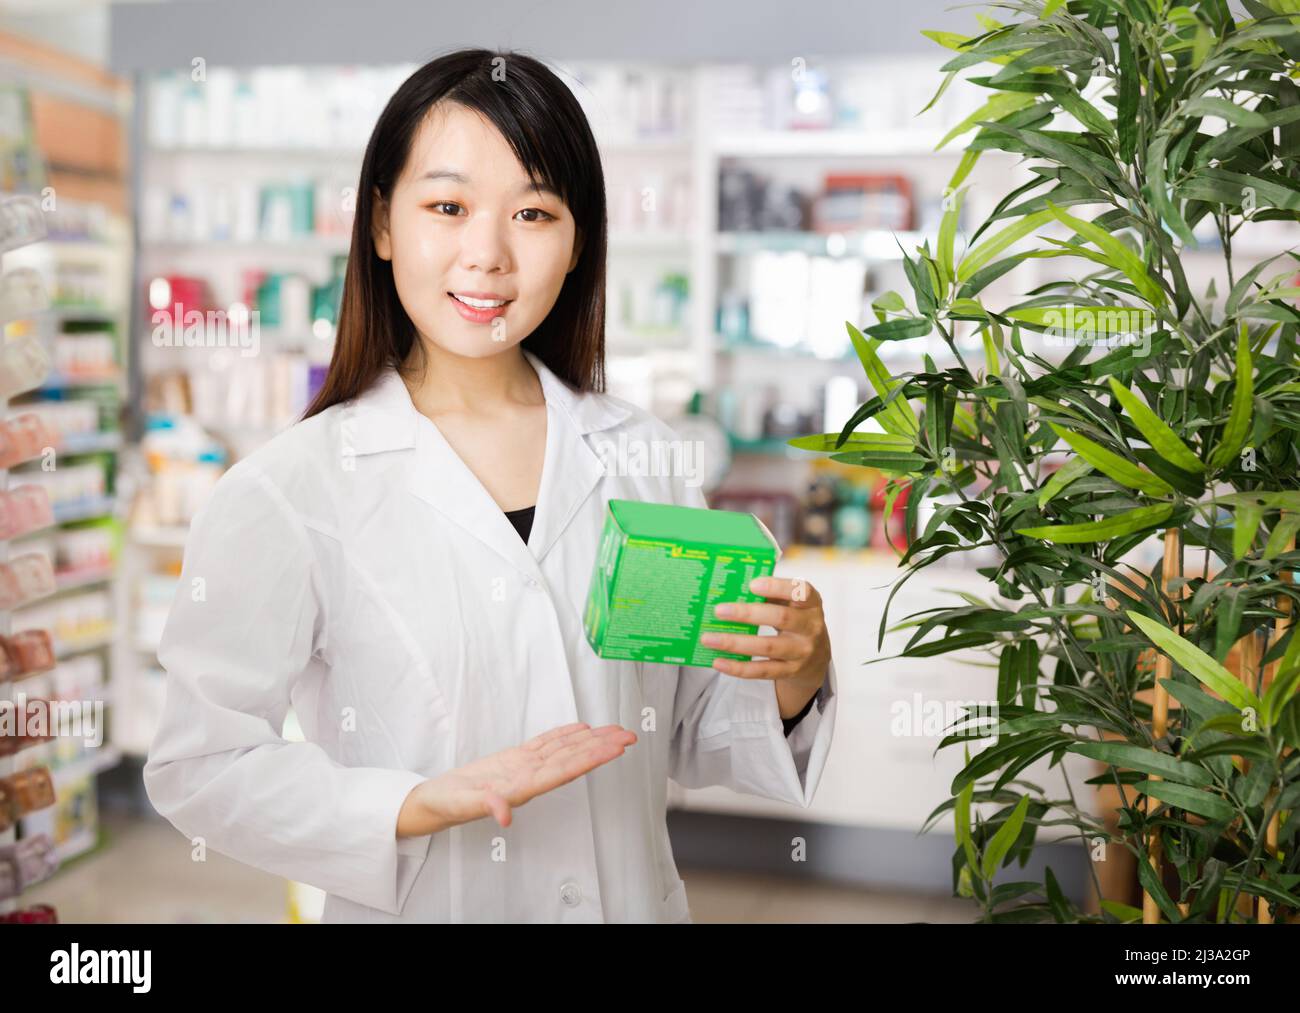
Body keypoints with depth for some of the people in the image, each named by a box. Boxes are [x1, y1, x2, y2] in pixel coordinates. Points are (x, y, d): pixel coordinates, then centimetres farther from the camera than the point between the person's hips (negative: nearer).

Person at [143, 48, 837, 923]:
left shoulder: (642, 456, -6)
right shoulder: (285, 495, -17)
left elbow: (687, 741, 1)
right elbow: (201, 768, -15)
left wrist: (792, 681, -18)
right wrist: (419, 806, -26)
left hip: (639, 898, 3)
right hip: (422, 906, -3)